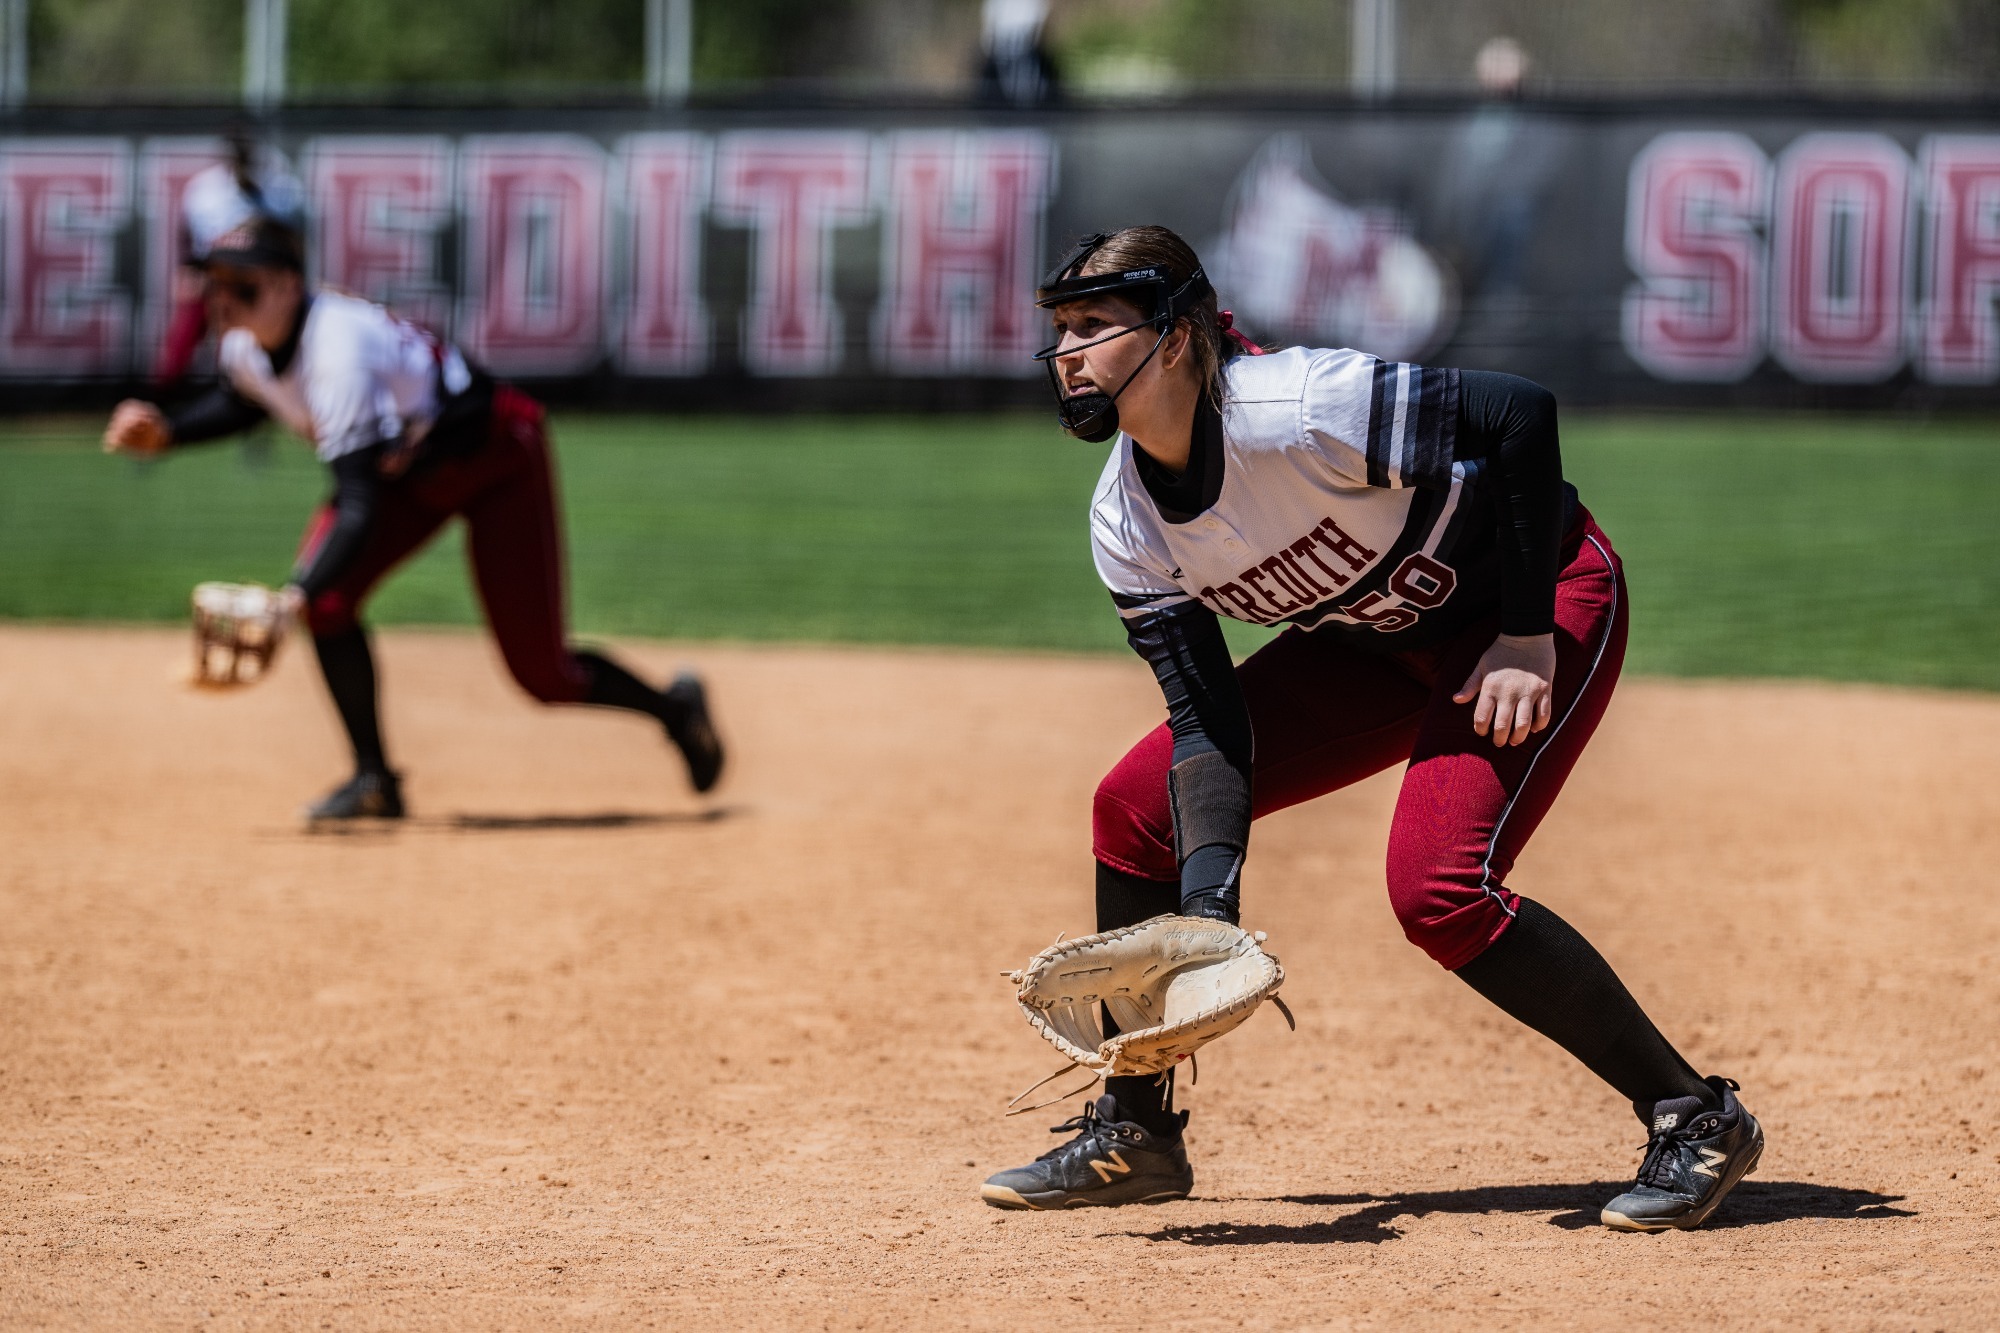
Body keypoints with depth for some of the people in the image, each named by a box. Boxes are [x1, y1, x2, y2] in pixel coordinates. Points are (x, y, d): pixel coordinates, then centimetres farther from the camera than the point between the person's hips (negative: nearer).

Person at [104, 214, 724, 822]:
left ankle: (672, 709, 27)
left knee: (542, 673, -3)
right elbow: (242, 401, 13)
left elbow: (360, 502, -42)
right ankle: (374, 780, -5)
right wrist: (165, 431, -5)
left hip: (497, 458, -7)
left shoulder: (336, 347, -38)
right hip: (406, 468, 7)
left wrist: (298, 593, -54)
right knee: (326, 597, -18)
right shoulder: (243, 347, -13)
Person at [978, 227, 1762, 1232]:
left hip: (1542, 599, -8)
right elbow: (1204, 718, -10)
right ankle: (1134, 1135, 16)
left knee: (1438, 885, -26)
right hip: (1376, 642, 8)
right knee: (1136, 806, 1)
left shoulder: (1296, 412, -33)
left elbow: (1519, 412, -33)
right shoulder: (1126, 524, -11)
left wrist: (1527, 635, -26)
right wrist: (1209, 907, -25)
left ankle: (1695, 1118, -12)